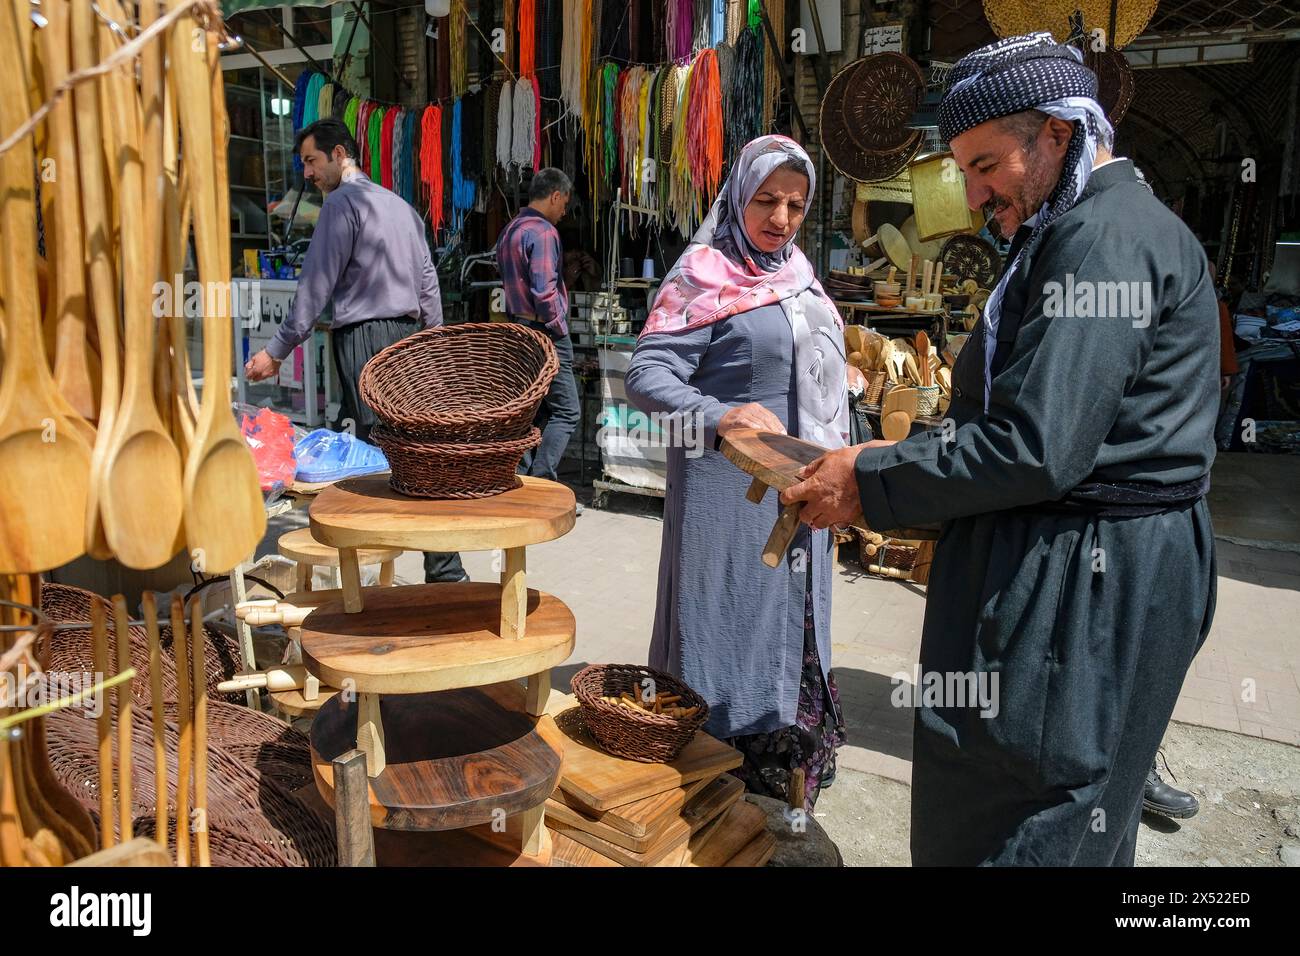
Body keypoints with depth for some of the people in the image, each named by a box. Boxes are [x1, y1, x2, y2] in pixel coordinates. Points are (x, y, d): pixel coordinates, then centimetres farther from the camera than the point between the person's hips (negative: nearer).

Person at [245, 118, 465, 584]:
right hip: (408, 336, 8)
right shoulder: (400, 204, 21)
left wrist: (277, 351, -7)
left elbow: (317, 284, -10)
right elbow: (429, 282, 20)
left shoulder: (343, 202, -3)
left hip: (364, 339, -8)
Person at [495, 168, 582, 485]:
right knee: (566, 411, -5)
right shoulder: (543, 232, -14)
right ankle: (541, 482, -9)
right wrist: (559, 330, -11)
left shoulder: (509, 230, 16)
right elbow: (544, 291, -22)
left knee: (533, 410, 14)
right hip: (544, 333, -10)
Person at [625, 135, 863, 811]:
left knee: (792, 625, 18)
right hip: (733, 493, -8)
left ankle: (786, 773, 36)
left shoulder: (796, 276, 13)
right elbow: (645, 375, -20)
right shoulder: (706, 274, -11)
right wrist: (720, 417, -35)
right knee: (735, 623, 0)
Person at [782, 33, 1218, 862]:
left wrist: (871, 483, -16)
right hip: (1077, 567, 11)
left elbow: (1035, 447, -26)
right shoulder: (1097, 231, 17)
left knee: (1018, 827, 3)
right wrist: (895, 461, 8)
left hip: (1081, 583, -11)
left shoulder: (1105, 237, -17)